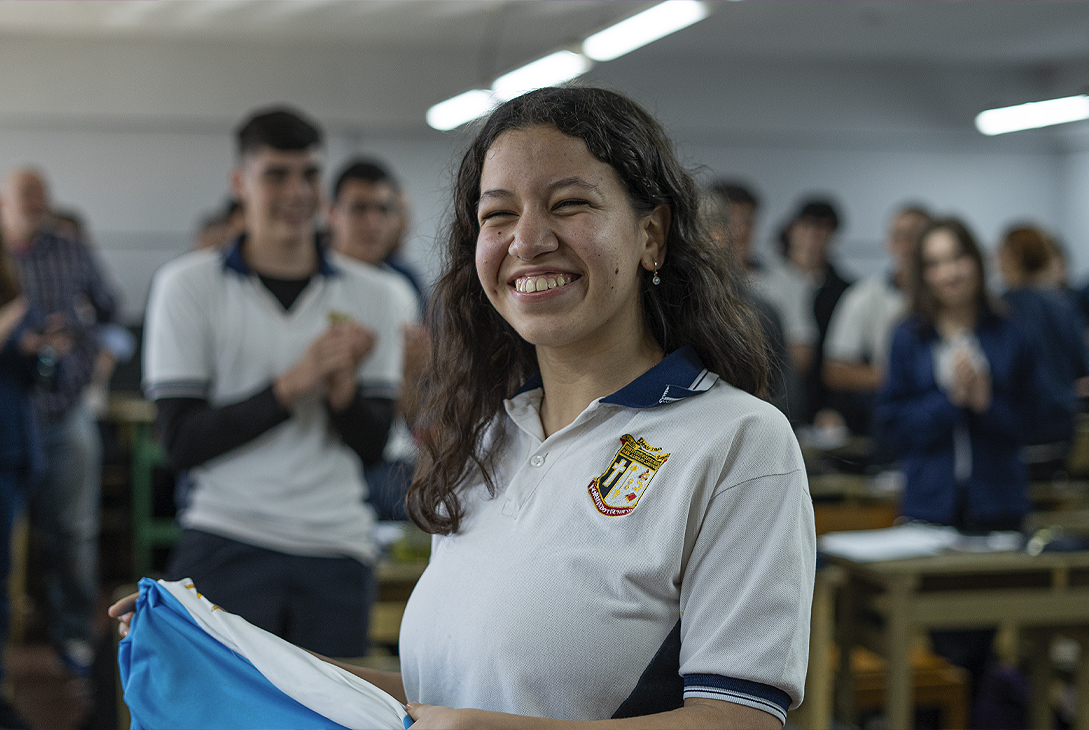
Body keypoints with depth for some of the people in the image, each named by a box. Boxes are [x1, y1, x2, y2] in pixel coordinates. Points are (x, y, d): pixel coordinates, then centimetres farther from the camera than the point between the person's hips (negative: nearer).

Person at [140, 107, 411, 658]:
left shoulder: (368, 293, 8)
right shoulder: (187, 285, 0)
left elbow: (373, 443, 5)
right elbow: (182, 442, -7)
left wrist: (343, 386, -17)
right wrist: (292, 383, -19)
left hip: (337, 550, 2)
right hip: (226, 545, -2)